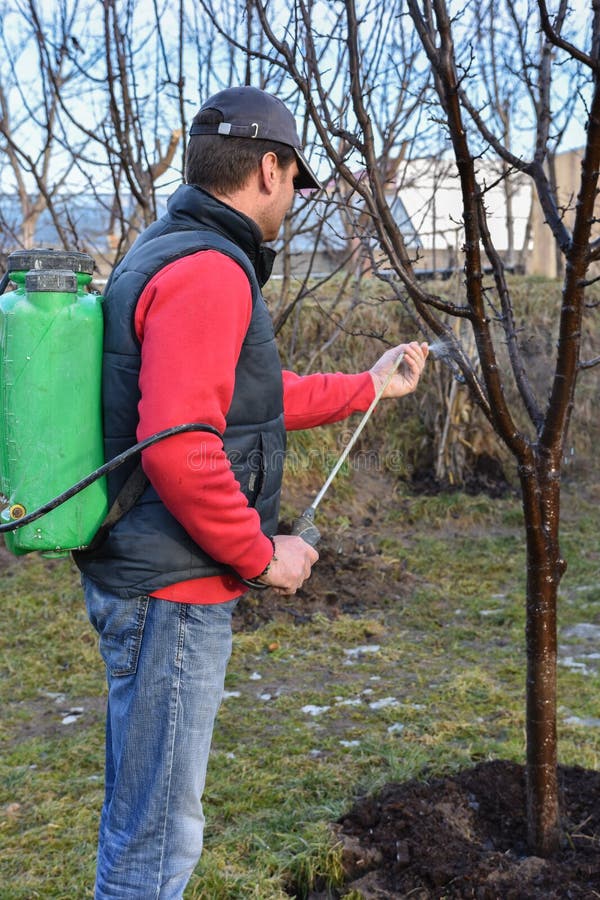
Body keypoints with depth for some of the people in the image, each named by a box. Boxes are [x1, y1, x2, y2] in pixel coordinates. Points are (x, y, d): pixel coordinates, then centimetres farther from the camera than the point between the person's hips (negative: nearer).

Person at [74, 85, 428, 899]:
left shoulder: (165, 256, 14)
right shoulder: (208, 271, -19)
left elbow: (251, 402, 23)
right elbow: (178, 445, -29)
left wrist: (370, 386, 31)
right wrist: (262, 554, -16)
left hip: (139, 578, 10)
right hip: (172, 589, -10)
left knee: (142, 813, 23)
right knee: (157, 832, 2)